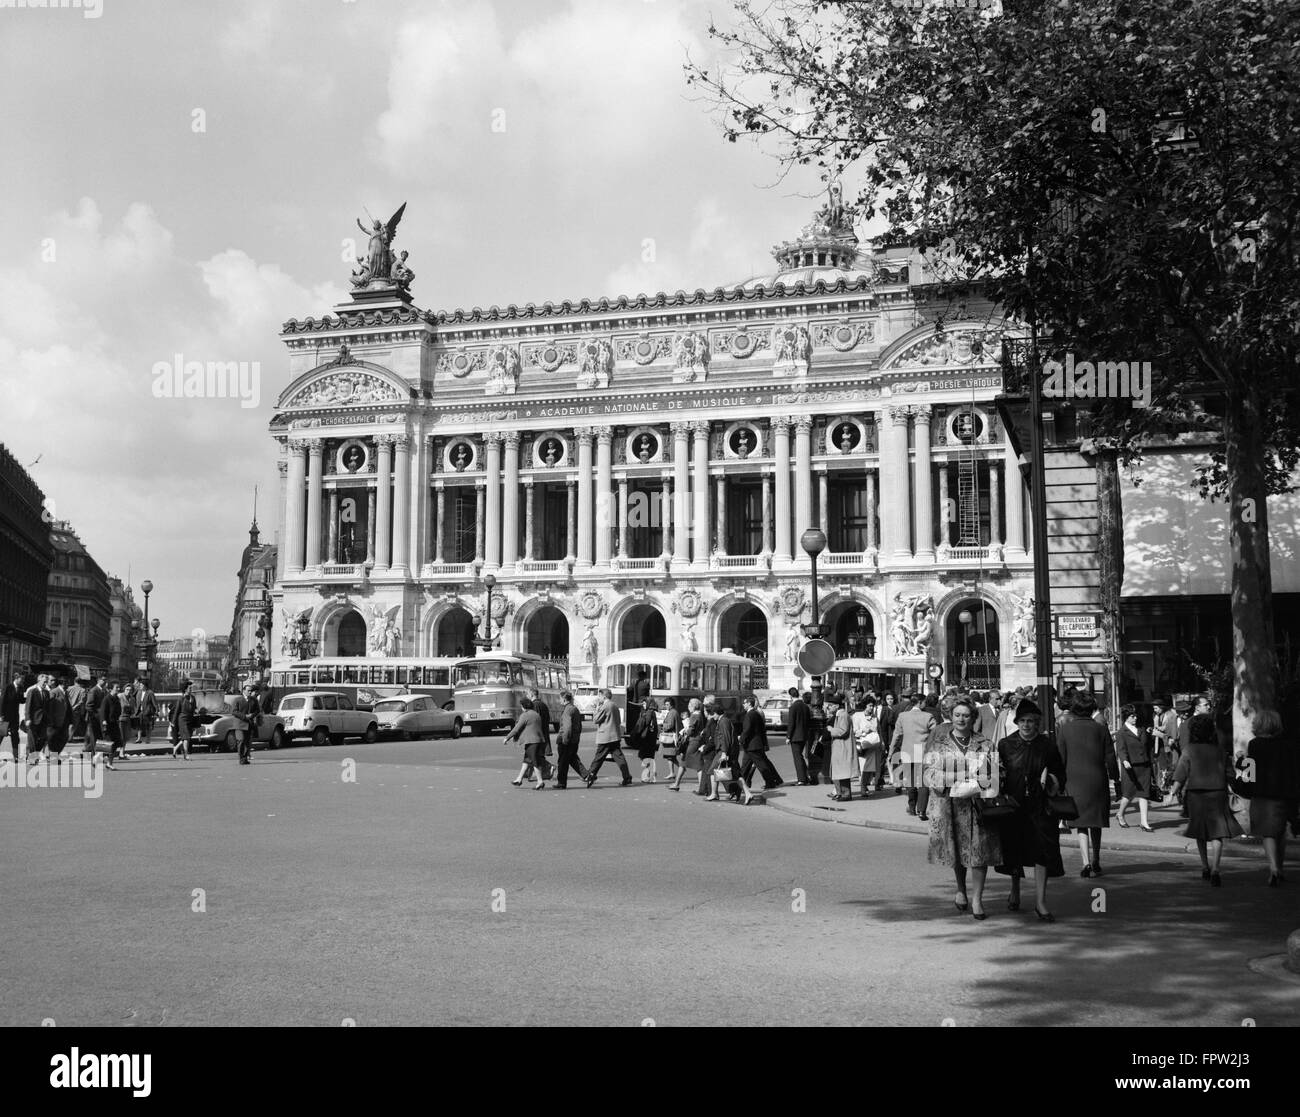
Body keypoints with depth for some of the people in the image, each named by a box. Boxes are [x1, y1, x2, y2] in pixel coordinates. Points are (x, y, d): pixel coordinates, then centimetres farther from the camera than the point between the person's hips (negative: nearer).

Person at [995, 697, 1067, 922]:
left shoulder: (1047, 745, 0)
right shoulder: (1005, 745, -1)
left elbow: (1060, 773, 8)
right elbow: (995, 774, 3)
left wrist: (1052, 781, -12)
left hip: (1040, 807, -1)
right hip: (1013, 805, 1)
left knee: (1043, 851, -9)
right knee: (1014, 851, 12)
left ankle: (1040, 901, -4)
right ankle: (1015, 890, 35)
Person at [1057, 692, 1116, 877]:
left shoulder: (1064, 729, -4)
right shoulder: (1101, 729, -1)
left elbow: (1060, 758, -1)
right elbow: (1110, 758, 2)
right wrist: (1114, 778, 14)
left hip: (1075, 781, -1)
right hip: (1098, 781, 2)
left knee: (1081, 824, 2)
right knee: (1096, 824, 14)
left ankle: (1087, 862, -14)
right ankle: (1095, 863, 23)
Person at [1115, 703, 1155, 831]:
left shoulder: (1141, 730, 11)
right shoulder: (1122, 732, -7)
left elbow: (1147, 745, 21)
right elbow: (1121, 749, -17)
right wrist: (1124, 760, -34)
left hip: (1144, 766, 5)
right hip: (1130, 767, -5)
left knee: (1143, 794, 2)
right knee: (1129, 794, 3)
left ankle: (1144, 822, 4)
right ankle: (1120, 815, 27)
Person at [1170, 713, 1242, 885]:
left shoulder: (1189, 751, -6)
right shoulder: (1220, 750, 0)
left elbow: (1180, 776, -8)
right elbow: (1229, 771, 5)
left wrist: (1173, 793, 1)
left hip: (1196, 794, 0)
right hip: (1217, 794, 0)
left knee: (1200, 834, 16)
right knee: (1217, 833, -2)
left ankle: (1205, 868, 24)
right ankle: (1215, 869, -17)